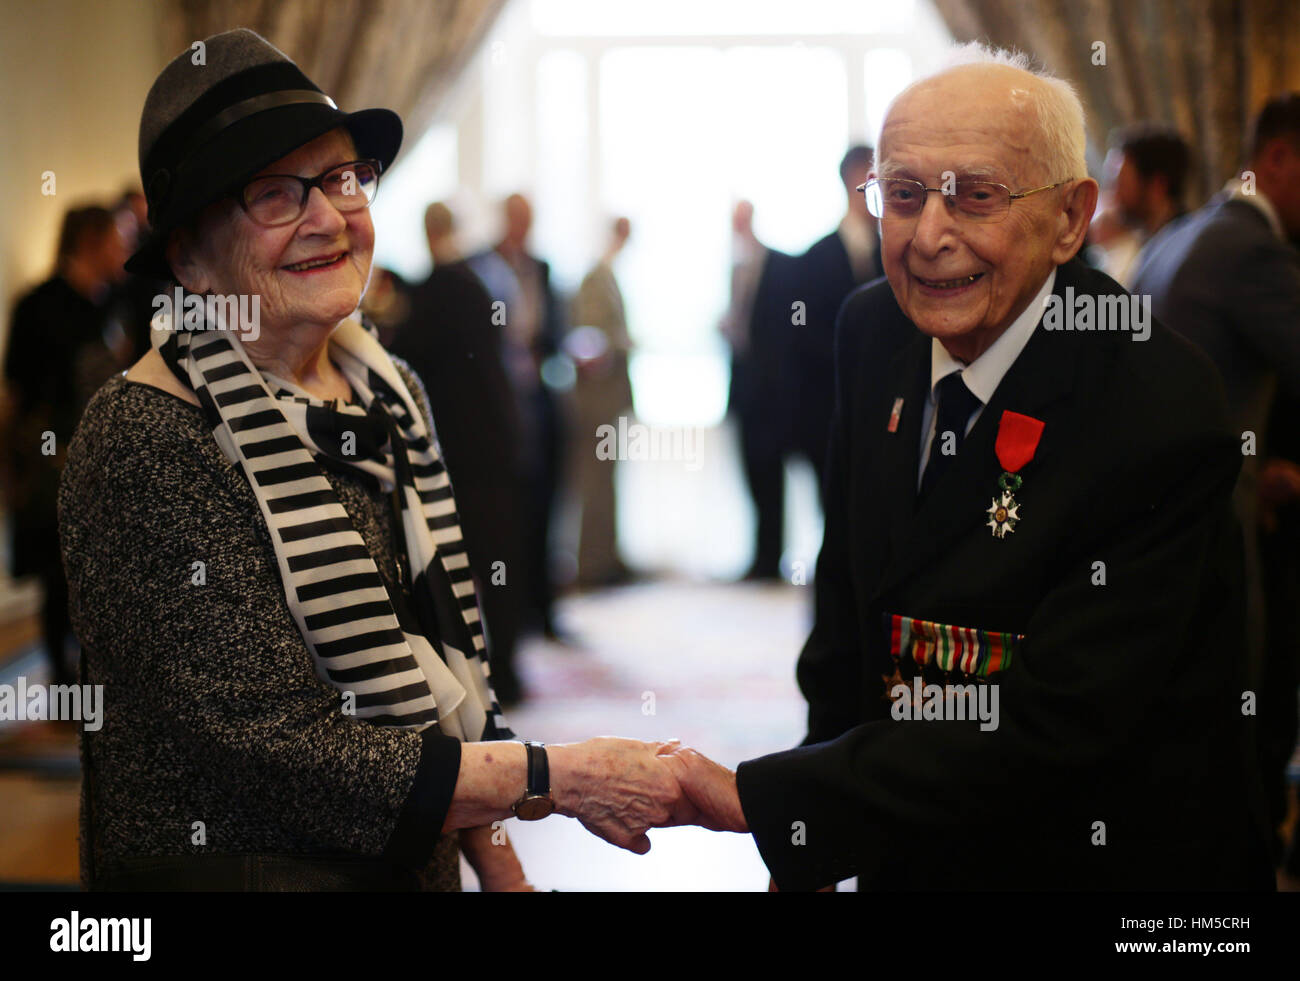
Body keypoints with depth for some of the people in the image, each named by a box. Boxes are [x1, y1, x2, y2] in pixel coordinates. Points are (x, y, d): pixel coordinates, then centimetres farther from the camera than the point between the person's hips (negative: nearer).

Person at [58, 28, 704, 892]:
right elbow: (281, 749, -23)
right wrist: (559, 779, -22)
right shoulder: (143, 439, -20)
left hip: (421, 865, 7)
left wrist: (502, 870, 2)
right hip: (234, 866, -7)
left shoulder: (389, 394, 4)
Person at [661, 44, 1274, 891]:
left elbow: (1049, 730, -29)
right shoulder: (875, 332, -6)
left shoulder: (1162, 418, -27)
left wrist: (754, 799, -29)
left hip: (1103, 858, -5)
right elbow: (847, 602, 5)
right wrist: (811, 858, 4)